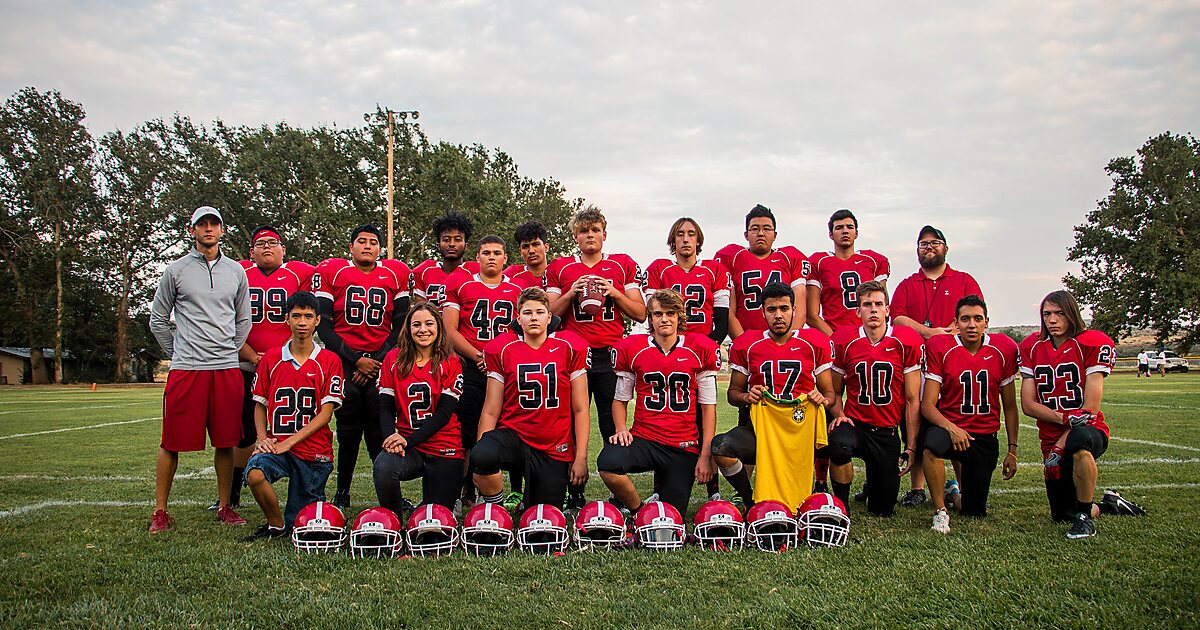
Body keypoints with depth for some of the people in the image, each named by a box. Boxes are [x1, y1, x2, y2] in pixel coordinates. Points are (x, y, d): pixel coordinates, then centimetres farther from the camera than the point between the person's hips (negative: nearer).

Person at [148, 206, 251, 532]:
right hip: (186, 369, -2)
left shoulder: (236, 272, 13)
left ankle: (224, 507, 15)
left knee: (226, 443, 5)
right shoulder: (176, 270, 6)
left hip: (227, 368, 2)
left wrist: (228, 351, 13)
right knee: (172, 443, -1)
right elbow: (158, 320, 11)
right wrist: (178, 353, 7)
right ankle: (160, 511, 10)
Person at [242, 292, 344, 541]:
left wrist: (289, 442, -13)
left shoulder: (329, 361, 0)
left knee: (299, 524, 2)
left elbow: (325, 413, -6)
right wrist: (263, 439, -6)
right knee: (255, 473, -32)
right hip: (277, 445, 1)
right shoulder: (271, 359, 8)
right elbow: (260, 405, 12)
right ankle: (276, 525, -4)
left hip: (315, 451, -1)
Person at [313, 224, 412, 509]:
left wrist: (378, 361, -3)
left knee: (380, 433, -2)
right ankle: (342, 493, 14)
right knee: (348, 432, 0)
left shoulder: (396, 274, 9)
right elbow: (323, 325, 0)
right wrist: (356, 360, -7)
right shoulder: (331, 272, 5)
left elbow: (401, 326, 8)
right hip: (343, 364, -1)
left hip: (381, 365, 1)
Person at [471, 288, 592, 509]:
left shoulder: (569, 348, 0)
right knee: (481, 456, -34)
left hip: (554, 449, 1)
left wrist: (581, 457, -4)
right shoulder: (502, 350, 0)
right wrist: (479, 460, -7)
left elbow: (580, 409, 2)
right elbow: (490, 411, 1)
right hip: (513, 434, 0)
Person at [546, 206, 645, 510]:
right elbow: (549, 315, 10)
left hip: (611, 355, -1)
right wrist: (571, 294, -5)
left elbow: (640, 314, 8)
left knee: (614, 426, -2)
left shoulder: (624, 265, 11)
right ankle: (575, 495, 8)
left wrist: (615, 293, -6)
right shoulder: (559, 268, 13)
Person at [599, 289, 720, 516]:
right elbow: (621, 399, 13)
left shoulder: (700, 349, 2)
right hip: (643, 438, 0)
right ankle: (638, 512, -4)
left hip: (684, 446, 0)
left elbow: (708, 405, 4)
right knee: (608, 464, -32)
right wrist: (621, 429, -7)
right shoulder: (631, 349, 3)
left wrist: (706, 454, -1)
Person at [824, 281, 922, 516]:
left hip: (887, 431, 1)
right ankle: (841, 505, -12)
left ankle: (873, 484, 42)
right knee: (839, 447, -39)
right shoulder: (844, 341, -2)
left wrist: (911, 446, -3)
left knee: (883, 510, 5)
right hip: (855, 423, -1)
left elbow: (912, 399, -1)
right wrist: (839, 415, -10)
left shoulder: (906, 342, -5)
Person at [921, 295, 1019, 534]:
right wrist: (951, 428, -30)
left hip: (986, 436, 3)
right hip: (951, 426, -3)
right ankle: (940, 511, -19)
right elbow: (927, 404, -12)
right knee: (932, 445, -40)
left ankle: (957, 491, 44)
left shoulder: (1004, 349, -2)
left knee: (975, 512, 7)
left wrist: (1012, 450, 8)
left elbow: (1009, 406, 8)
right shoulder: (941, 348, -10)